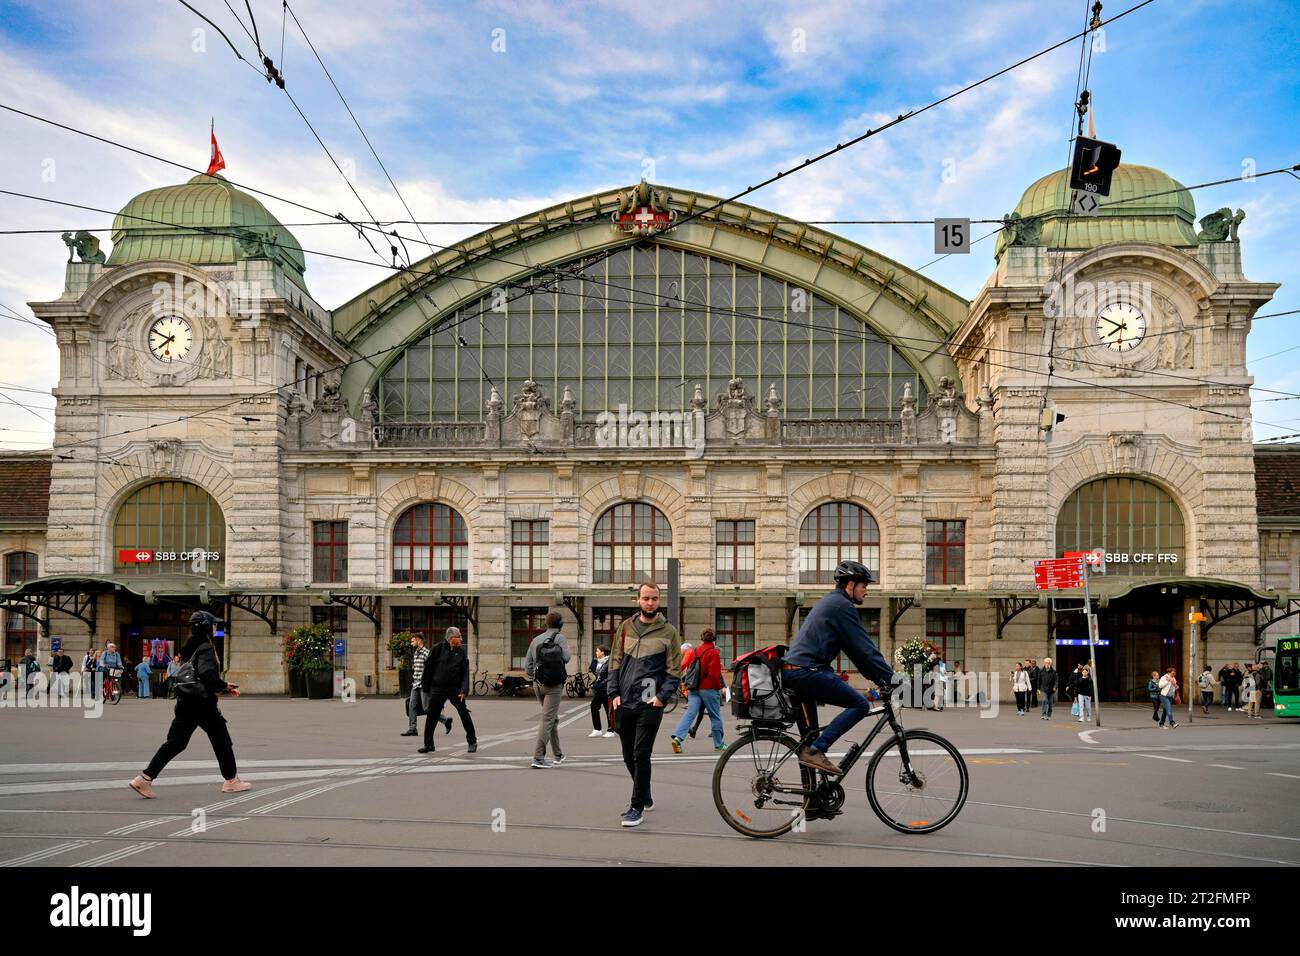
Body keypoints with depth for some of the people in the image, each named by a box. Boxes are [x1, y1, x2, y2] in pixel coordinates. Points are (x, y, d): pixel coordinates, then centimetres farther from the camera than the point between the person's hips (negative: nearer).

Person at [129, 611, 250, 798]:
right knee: (221, 740, 6)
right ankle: (231, 780, 15)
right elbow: (207, 675, -27)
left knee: (175, 742, 8)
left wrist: (224, 688, 20)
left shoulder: (189, 648, 15)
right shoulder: (205, 648, -14)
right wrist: (225, 686, -10)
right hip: (202, 702, -8)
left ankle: (145, 778, 0)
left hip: (185, 702, 8)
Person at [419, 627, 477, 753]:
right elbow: (428, 667, 2)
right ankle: (428, 744, 16)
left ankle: (472, 742, 14)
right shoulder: (438, 649, -3)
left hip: (455, 690, 1)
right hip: (438, 689, 0)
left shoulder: (462, 653, 2)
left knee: (464, 714, 0)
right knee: (431, 717, 3)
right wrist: (426, 686, 1)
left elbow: (465, 673, -2)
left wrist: (464, 690, -14)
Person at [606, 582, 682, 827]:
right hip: (624, 703, 4)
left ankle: (637, 807, 1)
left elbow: (674, 670, 0)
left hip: (650, 705, -4)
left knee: (641, 756, -8)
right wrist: (614, 693, 2)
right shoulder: (626, 627, 10)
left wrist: (662, 697, -12)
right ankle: (645, 796, 33)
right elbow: (615, 662, 12)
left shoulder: (668, 632, 0)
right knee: (629, 756, 13)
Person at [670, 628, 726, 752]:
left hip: (693, 689, 5)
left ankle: (677, 737, -22)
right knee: (715, 716, 9)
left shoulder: (695, 651, 11)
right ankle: (719, 744, 18)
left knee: (690, 713, -3)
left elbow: (688, 669, 15)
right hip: (709, 689, -5)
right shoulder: (713, 653, -9)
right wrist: (719, 687, -4)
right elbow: (714, 673, -14)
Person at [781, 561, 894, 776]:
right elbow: (864, 648, -11)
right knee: (860, 705, -8)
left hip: (792, 672, 11)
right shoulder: (843, 606, -6)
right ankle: (816, 750, -14)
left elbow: (855, 649, 27)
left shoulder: (829, 602, 26)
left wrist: (878, 677, 24)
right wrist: (889, 677, -6)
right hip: (808, 671, -11)